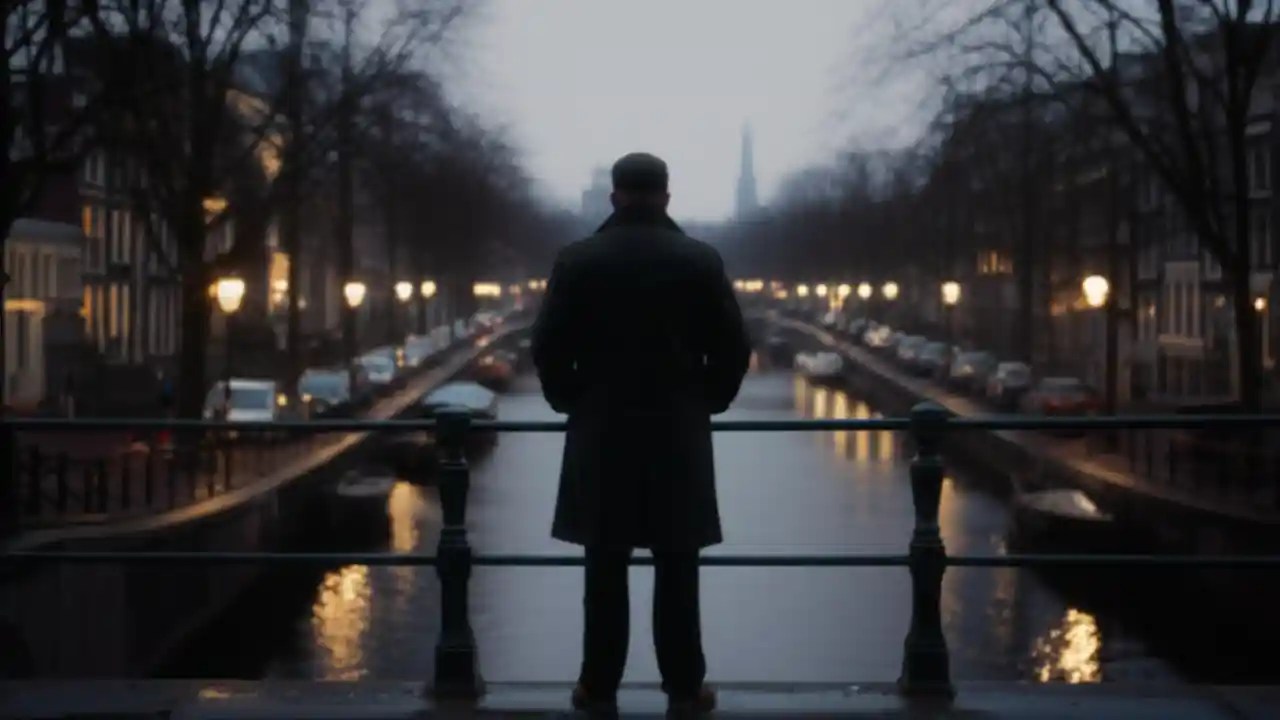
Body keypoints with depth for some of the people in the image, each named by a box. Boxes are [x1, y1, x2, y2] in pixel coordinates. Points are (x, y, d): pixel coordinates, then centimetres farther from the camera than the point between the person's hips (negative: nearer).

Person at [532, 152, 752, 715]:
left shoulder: (577, 260, -3)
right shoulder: (700, 260, -2)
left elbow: (547, 348, -4)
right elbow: (733, 349, -2)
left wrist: (574, 405, 11)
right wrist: (705, 404, 13)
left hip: (600, 435, 0)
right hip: (680, 434, 0)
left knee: (605, 570, 5)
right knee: (676, 570, 4)